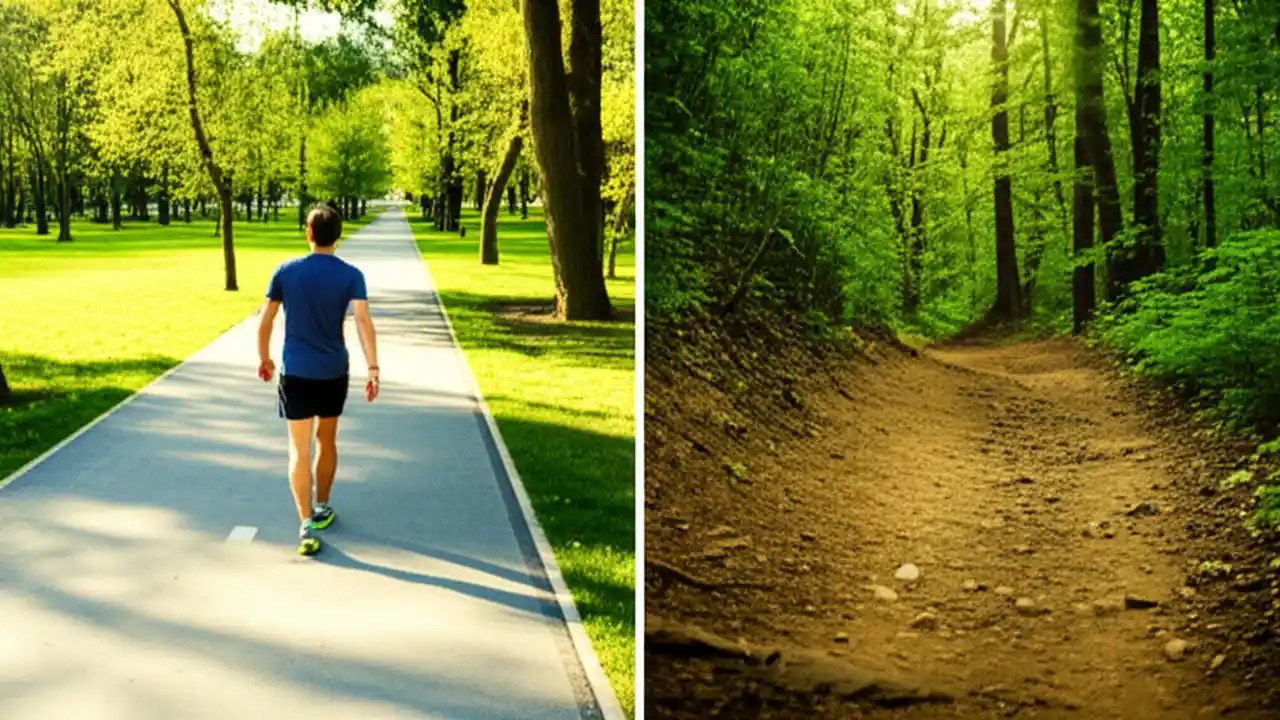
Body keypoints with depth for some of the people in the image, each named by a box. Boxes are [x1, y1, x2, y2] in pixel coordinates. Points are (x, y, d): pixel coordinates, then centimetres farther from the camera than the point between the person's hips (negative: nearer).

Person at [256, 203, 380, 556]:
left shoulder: (286, 271, -2)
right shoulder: (351, 275, -5)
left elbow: (265, 322, 3)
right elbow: (363, 320, -18)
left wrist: (264, 358, 18)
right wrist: (373, 368, -19)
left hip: (295, 372, -1)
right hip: (334, 372, 1)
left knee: (299, 449, 0)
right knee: (327, 440, 20)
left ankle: (307, 524, -11)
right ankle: (322, 508, 36)